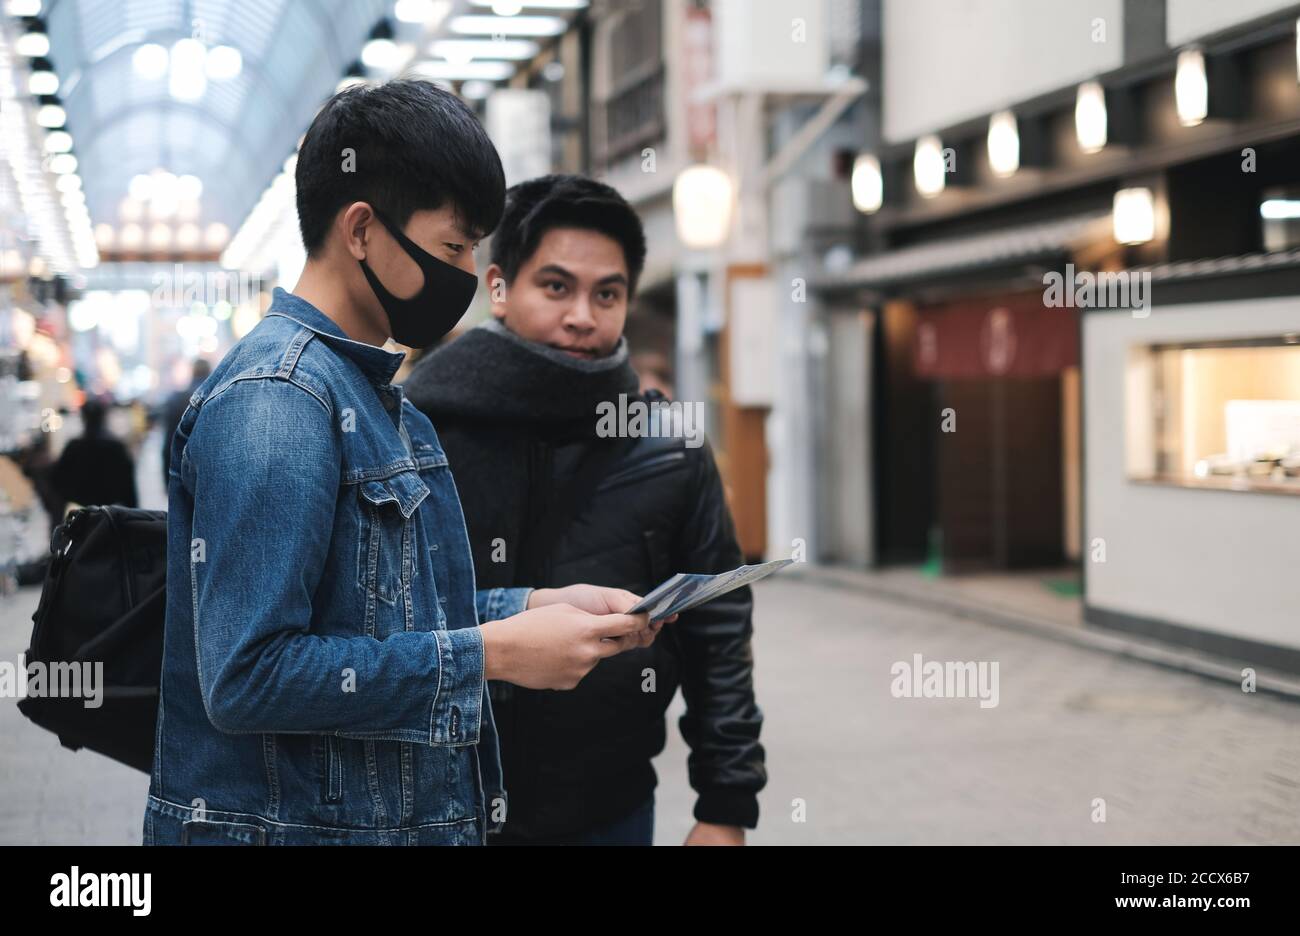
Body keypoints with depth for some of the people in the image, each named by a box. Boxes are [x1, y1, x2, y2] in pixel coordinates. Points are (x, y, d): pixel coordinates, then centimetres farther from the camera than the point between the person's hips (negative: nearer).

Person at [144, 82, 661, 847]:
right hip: (297, 822, -9)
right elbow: (247, 676, -26)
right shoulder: (274, 398, -19)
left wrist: (540, 606, 2)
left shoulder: (380, 398, 12)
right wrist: (493, 653, -22)